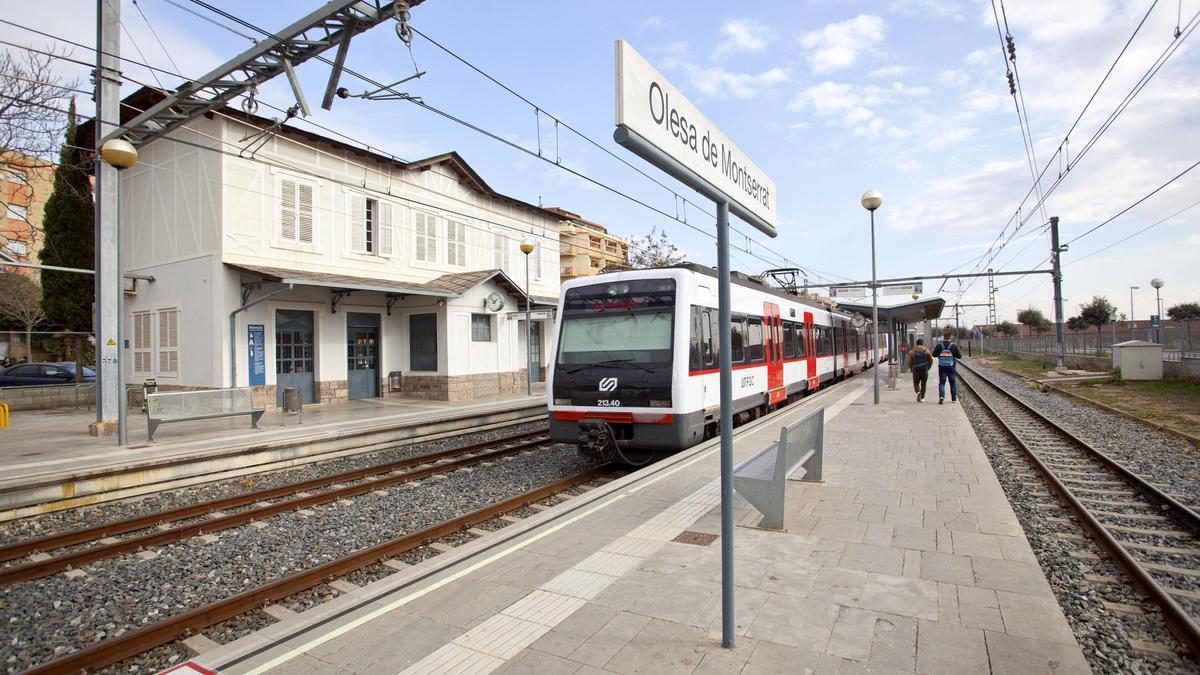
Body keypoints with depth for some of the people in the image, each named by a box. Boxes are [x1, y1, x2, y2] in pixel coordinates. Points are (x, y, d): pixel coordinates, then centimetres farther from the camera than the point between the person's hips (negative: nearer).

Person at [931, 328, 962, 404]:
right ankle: (954, 398, 21)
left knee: (941, 382, 2)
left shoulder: (939, 345, -6)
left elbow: (934, 354, -2)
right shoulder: (954, 346, -7)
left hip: (942, 367, 0)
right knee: (953, 383, 15)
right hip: (951, 367, 0)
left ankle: (941, 396, -20)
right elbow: (959, 356, -3)